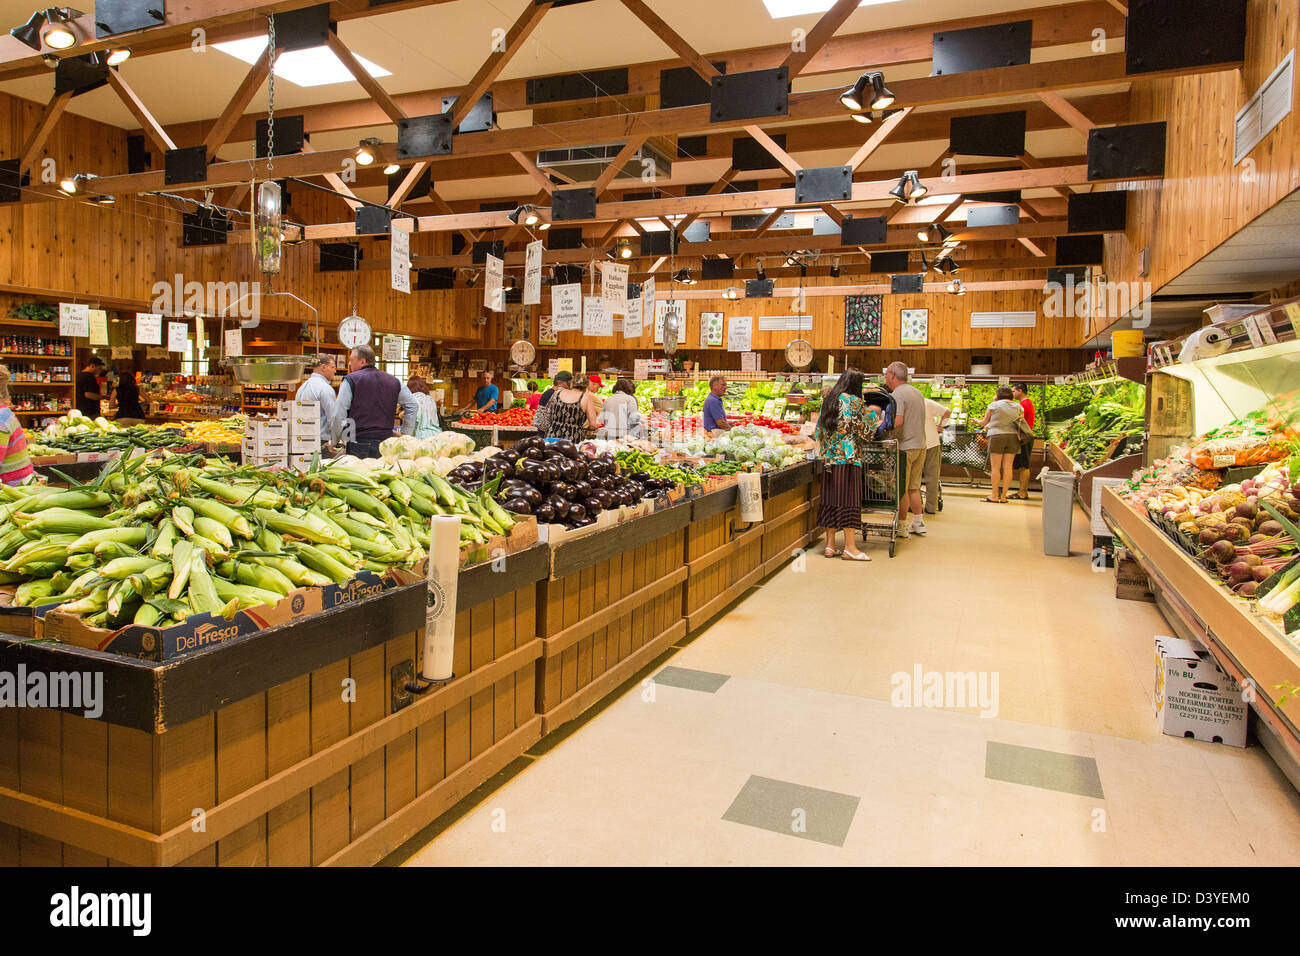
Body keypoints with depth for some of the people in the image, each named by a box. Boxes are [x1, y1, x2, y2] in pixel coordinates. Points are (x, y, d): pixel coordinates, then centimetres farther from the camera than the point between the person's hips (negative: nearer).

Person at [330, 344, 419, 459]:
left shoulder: (351, 380, -1)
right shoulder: (394, 381, 11)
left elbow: (338, 415, -4)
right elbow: (413, 407, 16)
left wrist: (333, 441, 8)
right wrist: (405, 434, 20)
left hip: (359, 442, -4)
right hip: (386, 441, 4)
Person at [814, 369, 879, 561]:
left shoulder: (828, 401, 12)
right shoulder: (854, 402, -8)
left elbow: (819, 431, 15)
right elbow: (864, 431, -5)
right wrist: (873, 413, 12)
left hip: (829, 457, 7)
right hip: (848, 458, -7)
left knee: (831, 499, 9)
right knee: (849, 500, -3)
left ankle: (830, 545, 12)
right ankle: (850, 547, -2)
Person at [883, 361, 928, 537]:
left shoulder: (897, 395, -13)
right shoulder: (917, 392, 16)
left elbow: (898, 421, -25)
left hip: (904, 447, -8)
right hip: (921, 445, 8)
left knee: (901, 489, -1)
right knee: (913, 487, 16)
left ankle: (901, 526, 4)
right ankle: (918, 523, 20)